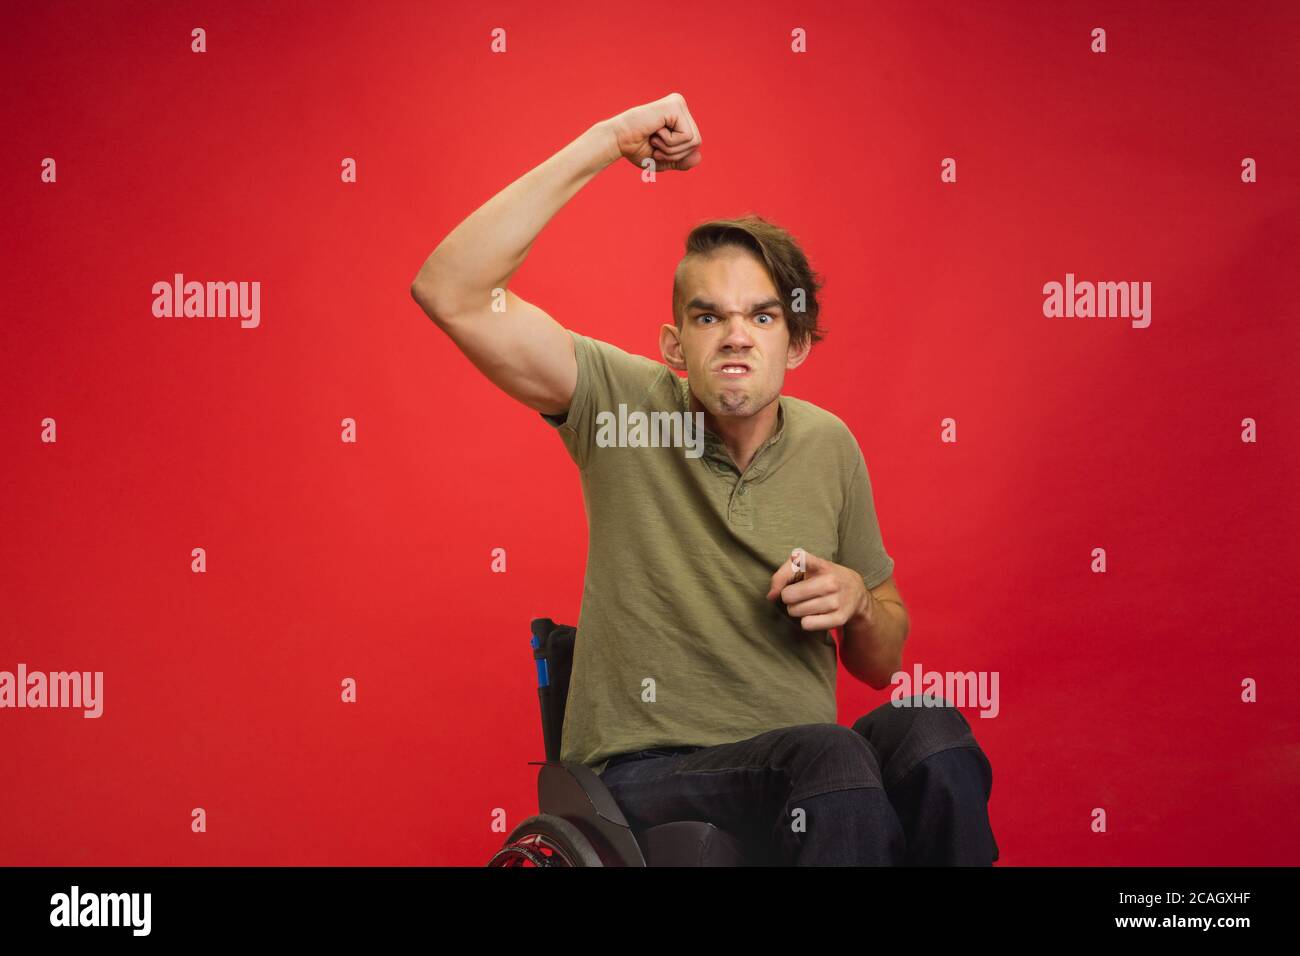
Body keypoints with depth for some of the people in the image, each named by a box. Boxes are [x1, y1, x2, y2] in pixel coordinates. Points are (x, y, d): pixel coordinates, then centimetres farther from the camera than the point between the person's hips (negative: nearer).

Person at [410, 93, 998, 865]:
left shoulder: (828, 445, 6)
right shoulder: (626, 403, -5)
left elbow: (881, 663, 17)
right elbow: (449, 290, -20)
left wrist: (857, 601, -7)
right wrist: (603, 145, -22)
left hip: (798, 763, 4)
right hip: (645, 768, -4)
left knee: (927, 731, -29)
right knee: (831, 756, -35)